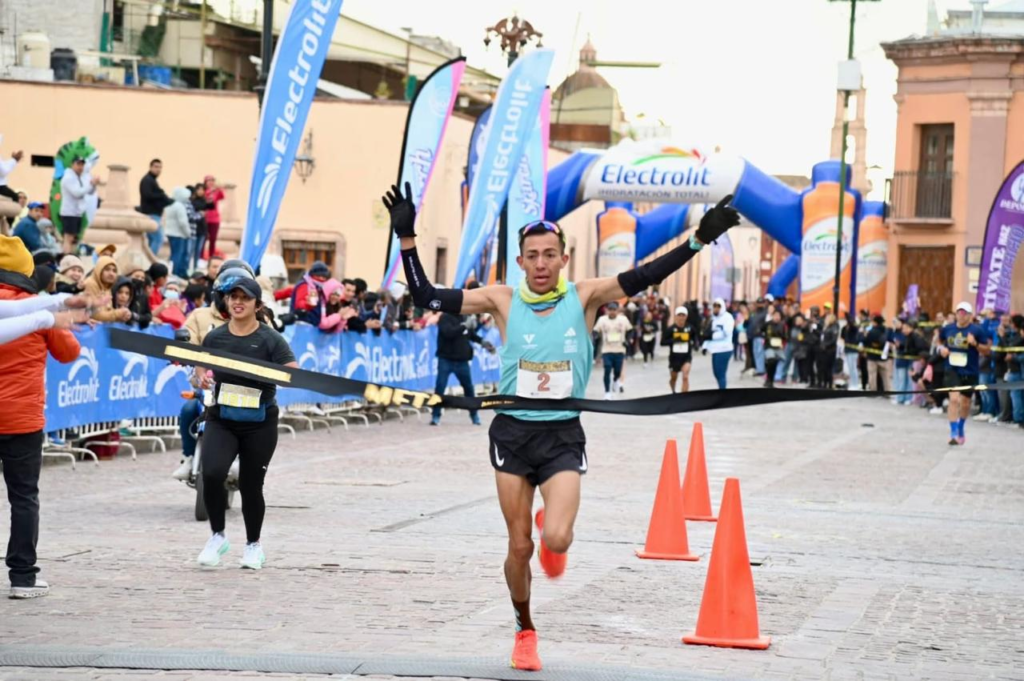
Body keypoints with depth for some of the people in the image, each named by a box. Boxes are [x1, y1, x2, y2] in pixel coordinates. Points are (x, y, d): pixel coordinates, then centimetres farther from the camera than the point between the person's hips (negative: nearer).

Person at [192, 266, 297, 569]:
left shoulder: (271, 340, -5)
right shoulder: (214, 338, 5)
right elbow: (200, 371, 14)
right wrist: (201, 379, -9)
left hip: (260, 423, -2)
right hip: (221, 420, 2)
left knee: (251, 485, 6)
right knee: (212, 473, -20)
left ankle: (254, 544, 30)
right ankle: (218, 536, 2)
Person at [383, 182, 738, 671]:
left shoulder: (585, 298, -2)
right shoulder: (502, 300, -2)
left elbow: (643, 277, -9)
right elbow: (427, 297, -3)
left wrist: (700, 239, -20)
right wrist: (406, 238, -13)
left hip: (563, 435, -1)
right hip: (512, 432, 1)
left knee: (556, 538, -19)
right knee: (520, 547, 5)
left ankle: (551, 537, 22)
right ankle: (524, 631, 29)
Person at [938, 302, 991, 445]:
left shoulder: (978, 330, -8)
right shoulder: (947, 329, 1)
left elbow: (987, 350, -5)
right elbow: (940, 341, 20)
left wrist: (975, 344, -22)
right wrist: (941, 348, -1)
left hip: (970, 372, 0)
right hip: (952, 369, 0)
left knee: (965, 403, 14)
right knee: (954, 399, -17)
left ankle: (960, 429, 40)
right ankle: (953, 433, -15)